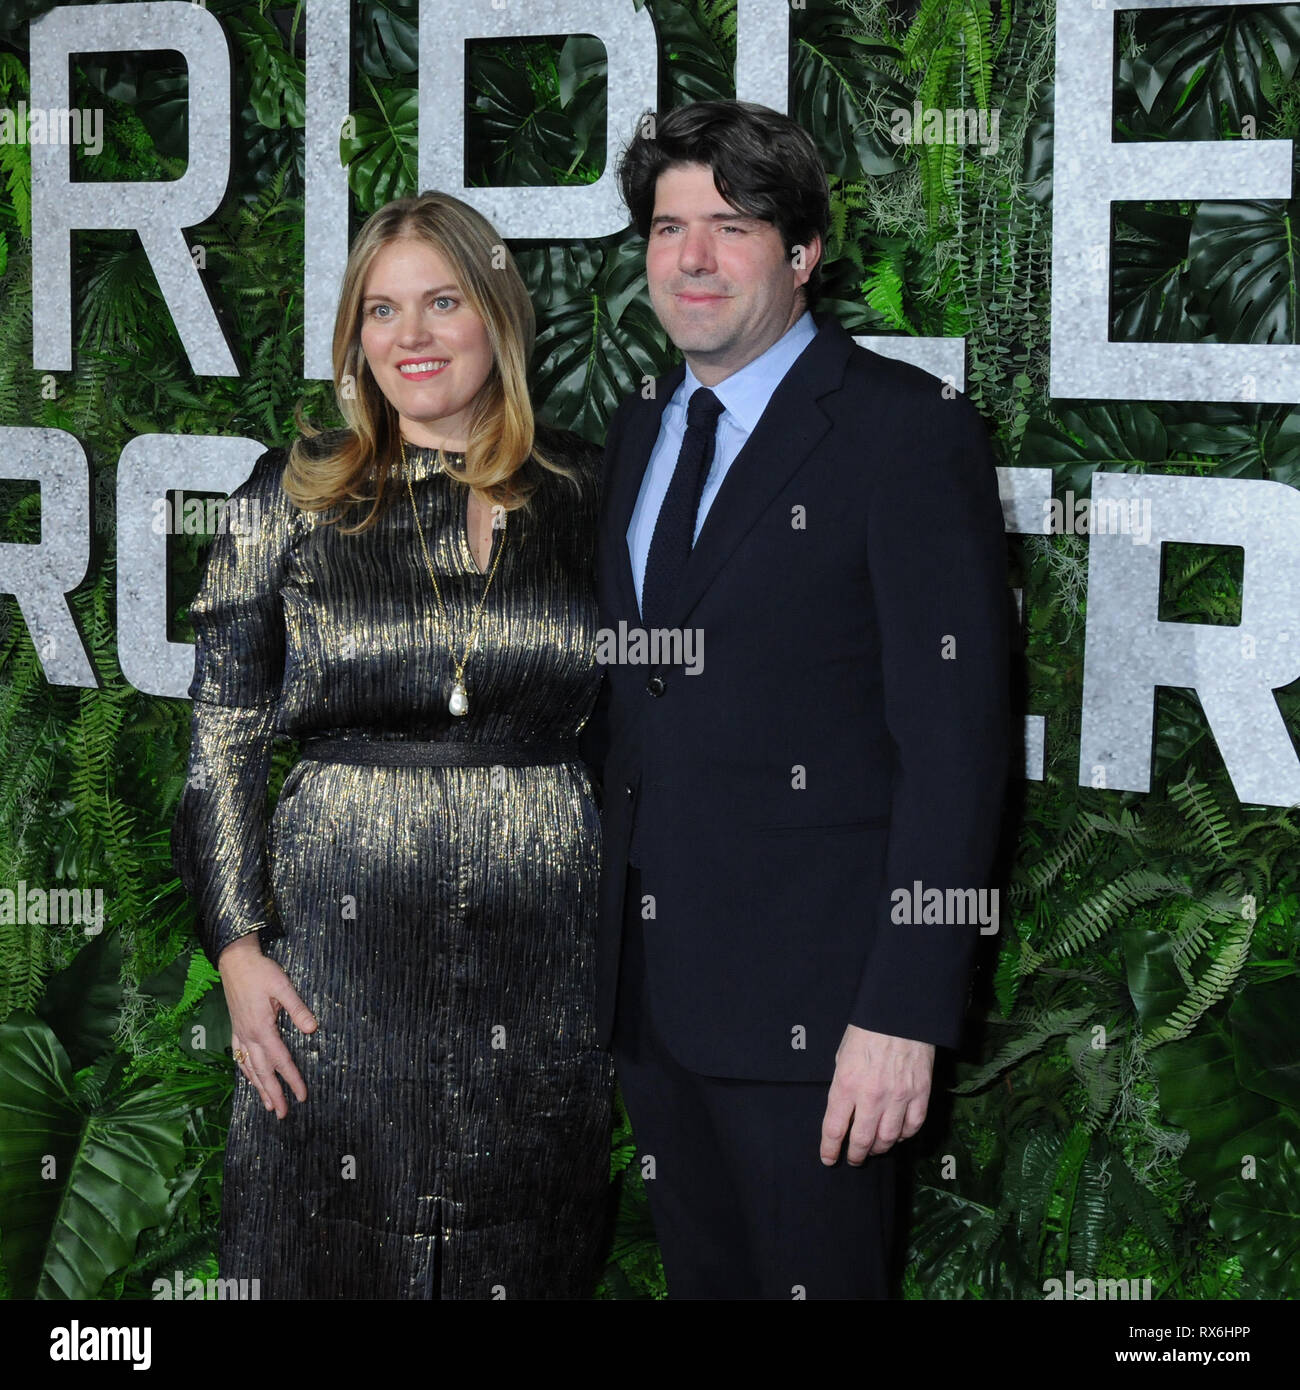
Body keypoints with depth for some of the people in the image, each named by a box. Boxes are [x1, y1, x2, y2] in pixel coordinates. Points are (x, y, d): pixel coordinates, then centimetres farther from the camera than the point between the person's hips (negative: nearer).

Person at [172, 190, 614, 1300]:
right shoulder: (296, 494, 1)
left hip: (544, 949, 1)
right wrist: (238, 948, -5)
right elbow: (222, 735, 1)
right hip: (346, 933, -1)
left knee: (525, 1253, 10)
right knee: (334, 1250, 6)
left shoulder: (584, 490, 4)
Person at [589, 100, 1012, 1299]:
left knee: (817, 1275, 3)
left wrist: (906, 1011, -20)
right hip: (649, 976, 7)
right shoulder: (640, 430, 13)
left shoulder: (907, 428, -10)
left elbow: (953, 736, -15)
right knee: (701, 1275, 17)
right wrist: (603, 937, 10)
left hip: (809, 990, -7)